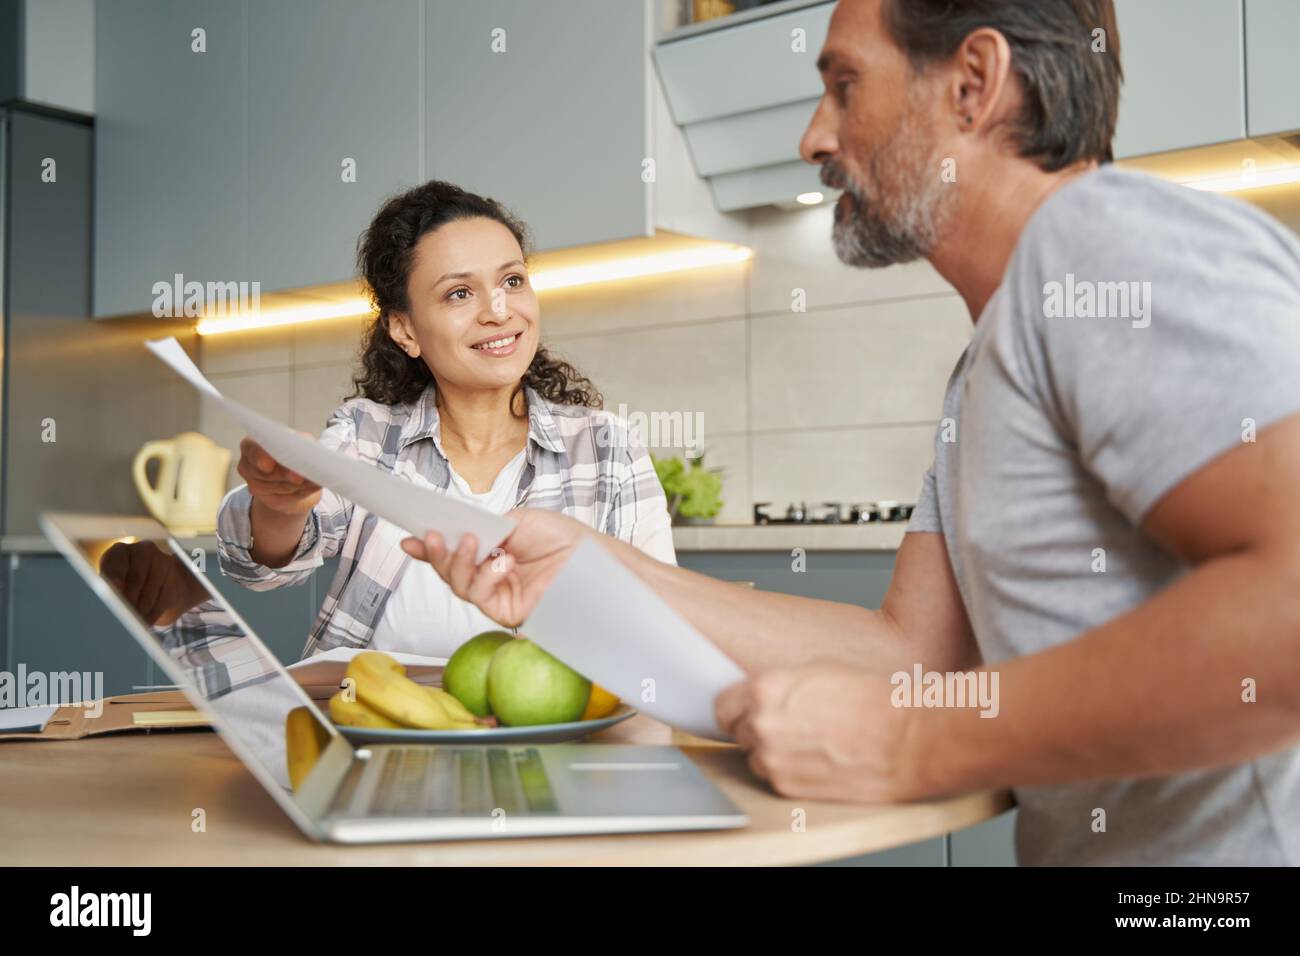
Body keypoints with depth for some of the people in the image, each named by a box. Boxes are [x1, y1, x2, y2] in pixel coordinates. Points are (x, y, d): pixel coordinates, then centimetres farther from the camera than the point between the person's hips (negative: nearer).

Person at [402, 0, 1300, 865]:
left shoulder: (1110, 237, -13)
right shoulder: (990, 366, 15)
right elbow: (915, 648, 8)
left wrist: (906, 745, -19)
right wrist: (592, 569, 4)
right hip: (1078, 844, 7)